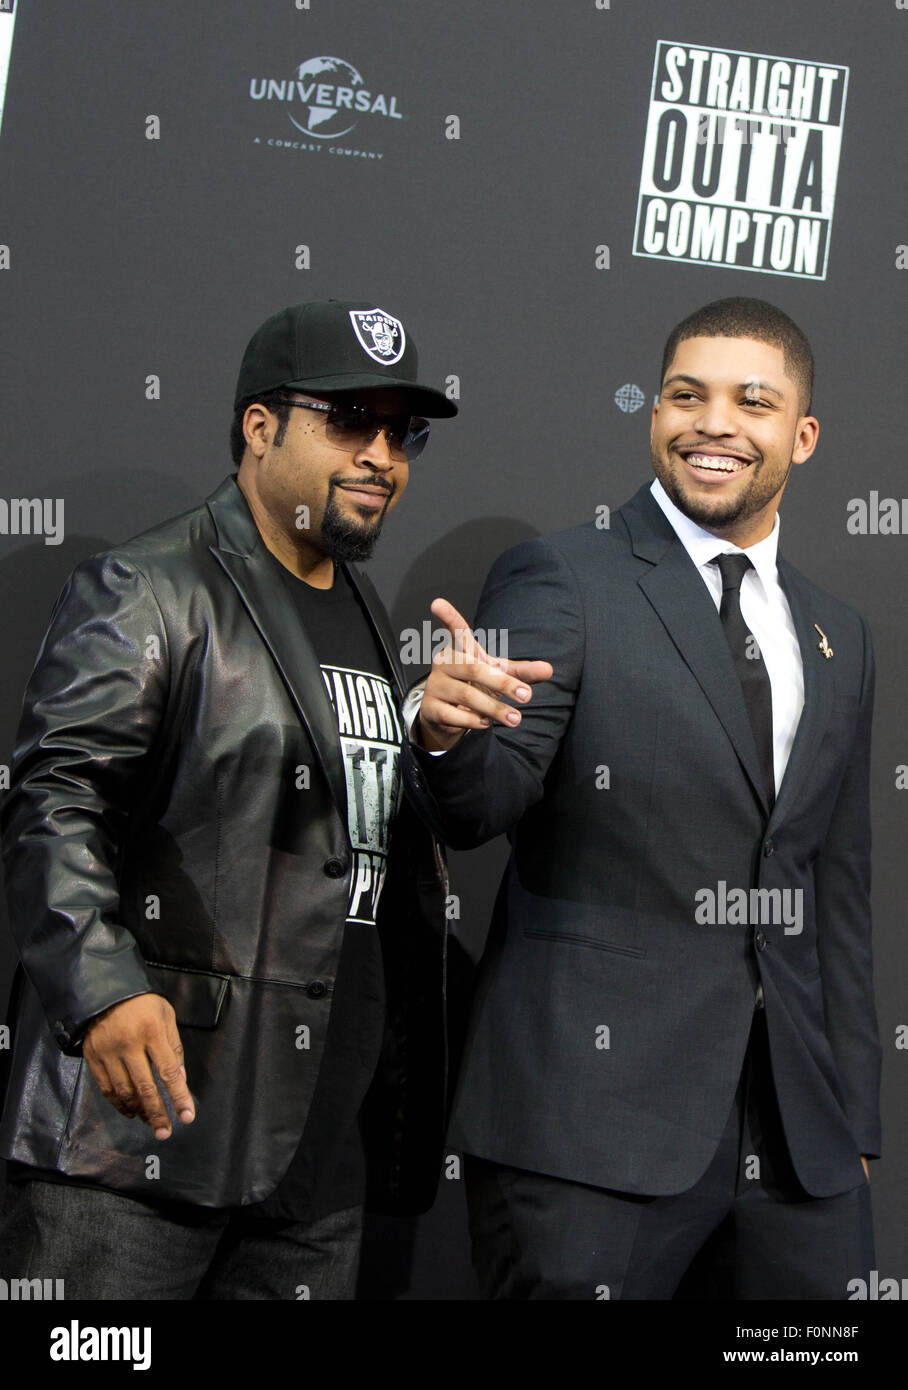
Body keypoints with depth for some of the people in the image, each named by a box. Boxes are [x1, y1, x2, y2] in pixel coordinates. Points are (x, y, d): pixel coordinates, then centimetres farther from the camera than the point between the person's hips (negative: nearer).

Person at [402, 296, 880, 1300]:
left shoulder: (837, 637, 15)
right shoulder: (561, 580, -2)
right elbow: (484, 803, -12)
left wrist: (852, 1124, 17)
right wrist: (450, 735, -35)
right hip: (591, 1124, -5)